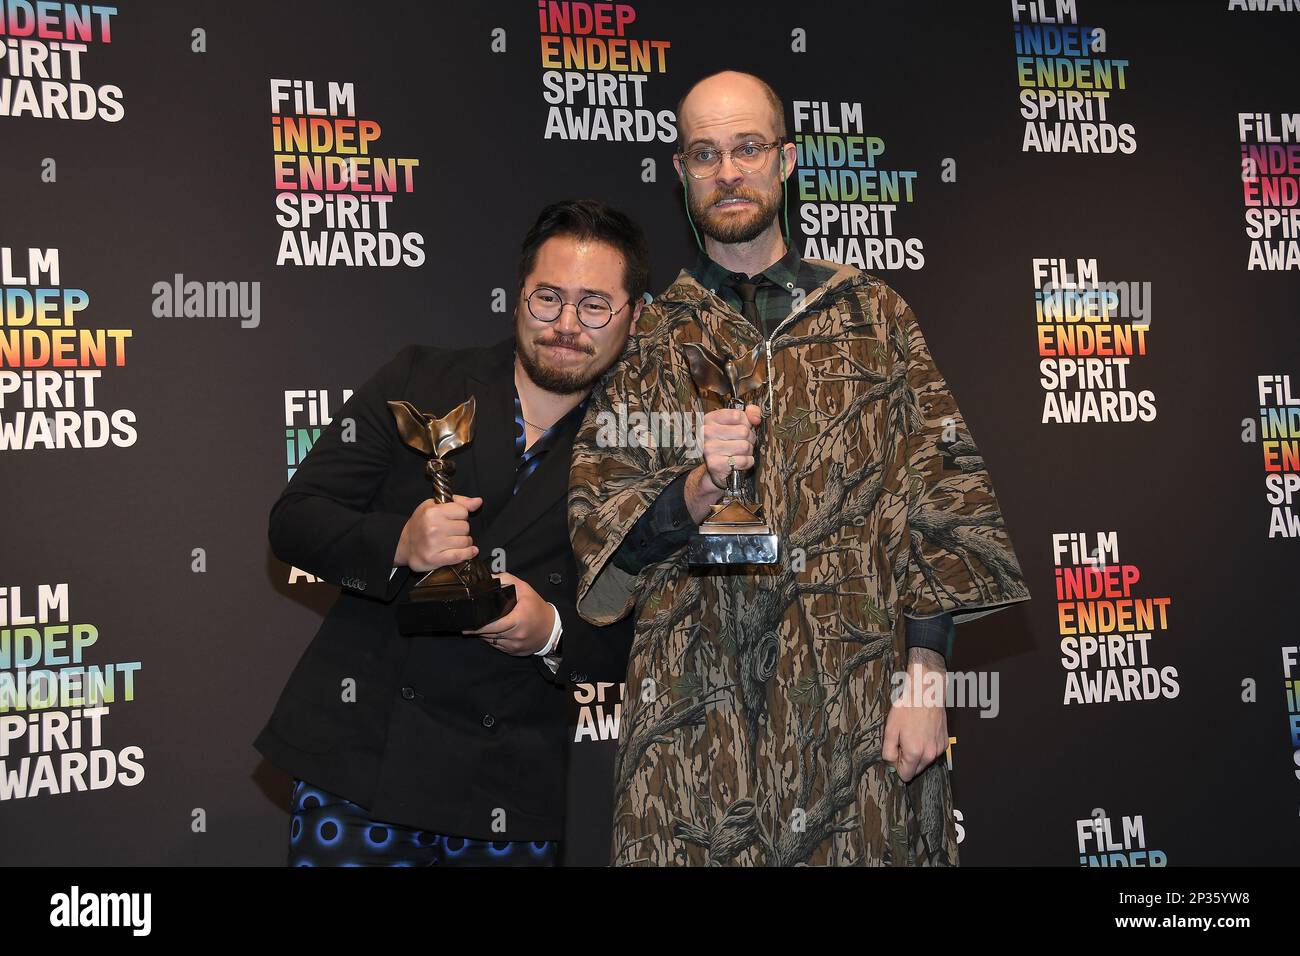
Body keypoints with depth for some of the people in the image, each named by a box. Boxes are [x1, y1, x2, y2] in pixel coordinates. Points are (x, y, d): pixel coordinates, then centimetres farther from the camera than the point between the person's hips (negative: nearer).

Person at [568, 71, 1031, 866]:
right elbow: (594, 520, 5)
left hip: (859, 693, 0)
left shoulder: (874, 315, 8)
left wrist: (925, 672, -6)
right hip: (698, 705, 1)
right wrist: (696, 491, -15)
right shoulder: (647, 339, 9)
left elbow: (942, 492, 2)